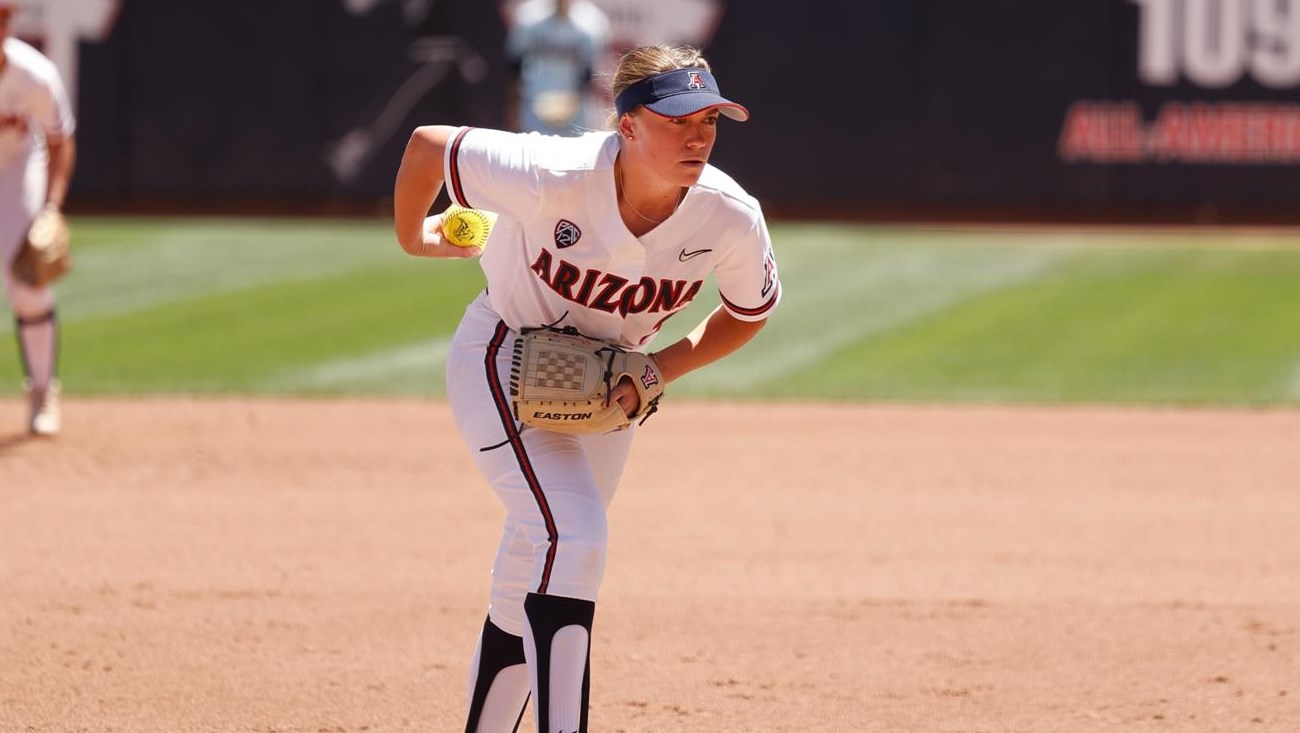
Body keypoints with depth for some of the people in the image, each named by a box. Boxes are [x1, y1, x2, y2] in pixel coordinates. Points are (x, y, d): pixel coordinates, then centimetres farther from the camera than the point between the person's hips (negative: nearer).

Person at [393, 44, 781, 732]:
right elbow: (427, 144, -19)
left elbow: (746, 314, -1)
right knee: (573, 540, -24)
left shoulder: (731, 220, -22)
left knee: (526, 587, 12)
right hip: (503, 359, -5)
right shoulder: (551, 178, -34)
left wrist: (655, 369, -15)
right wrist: (411, 238, 0)